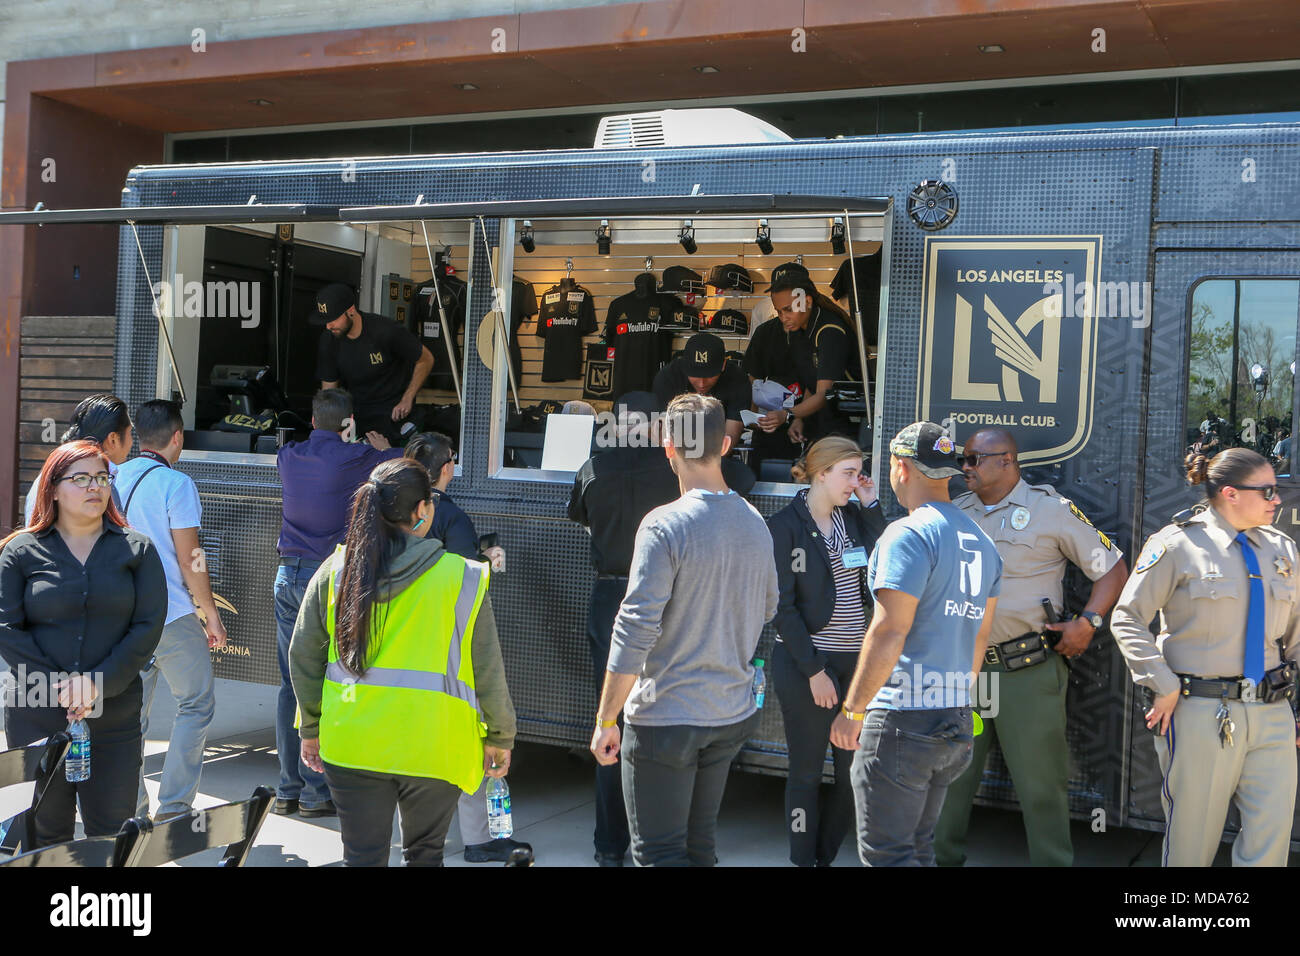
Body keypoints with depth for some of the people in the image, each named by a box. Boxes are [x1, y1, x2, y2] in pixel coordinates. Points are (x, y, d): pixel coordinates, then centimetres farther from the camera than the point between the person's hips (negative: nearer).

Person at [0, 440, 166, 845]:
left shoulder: (138, 549, 6)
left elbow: (149, 625, -2)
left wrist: (99, 683, -14)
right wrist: (57, 685, -14)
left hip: (114, 715, 0)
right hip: (36, 716, 0)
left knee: (112, 833, 4)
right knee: (46, 832, 8)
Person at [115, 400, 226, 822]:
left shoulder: (112, 478, 8)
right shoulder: (176, 483, -11)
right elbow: (189, 559, -12)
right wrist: (210, 612, -4)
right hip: (172, 614, -6)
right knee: (196, 705, 5)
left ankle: (130, 807, 14)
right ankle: (173, 807, 2)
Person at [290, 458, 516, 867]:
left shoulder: (335, 569, -2)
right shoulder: (463, 578, -9)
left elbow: (303, 656, 5)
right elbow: (488, 669, -4)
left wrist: (311, 729, 17)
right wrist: (500, 737, 10)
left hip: (352, 742, 2)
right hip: (433, 747, -1)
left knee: (363, 857, 12)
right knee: (425, 853, 19)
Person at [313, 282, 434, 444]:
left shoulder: (385, 331, -19)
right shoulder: (329, 342, -5)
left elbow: (426, 359, -6)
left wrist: (407, 400, -11)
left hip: (391, 413, -5)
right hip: (354, 410, 5)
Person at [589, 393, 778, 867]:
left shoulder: (665, 526, -19)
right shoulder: (755, 523, 3)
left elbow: (635, 630, -20)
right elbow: (766, 610, 17)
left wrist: (605, 721, -12)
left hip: (665, 717, -7)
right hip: (732, 714, 7)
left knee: (659, 853, 2)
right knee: (699, 842, 18)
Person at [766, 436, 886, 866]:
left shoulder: (853, 517, 8)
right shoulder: (784, 525, -7)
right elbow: (782, 605, -10)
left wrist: (871, 506, -4)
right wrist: (814, 669, -12)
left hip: (856, 659, 5)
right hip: (805, 662, -5)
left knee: (855, 770, 7)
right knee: (807, 771, 4)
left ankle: (825, 856, 22)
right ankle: (803, 860, 17)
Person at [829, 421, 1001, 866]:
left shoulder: (908, 534, -13)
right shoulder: (982, 543, 14)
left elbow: (888, 633, -19)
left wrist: (852, 710, -13)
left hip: (902, 719, -9)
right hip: (956, 721, 9)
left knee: (885, 854, -3)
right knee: (918, 847, 18)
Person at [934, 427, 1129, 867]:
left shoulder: (1050, 509, -3)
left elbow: (1113, 567, 1)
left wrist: (1088, 621, -9)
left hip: (1029, 670, -5)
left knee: (1040, 779, 2)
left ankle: (1052, 860, 15)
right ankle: (941, 856, 22)